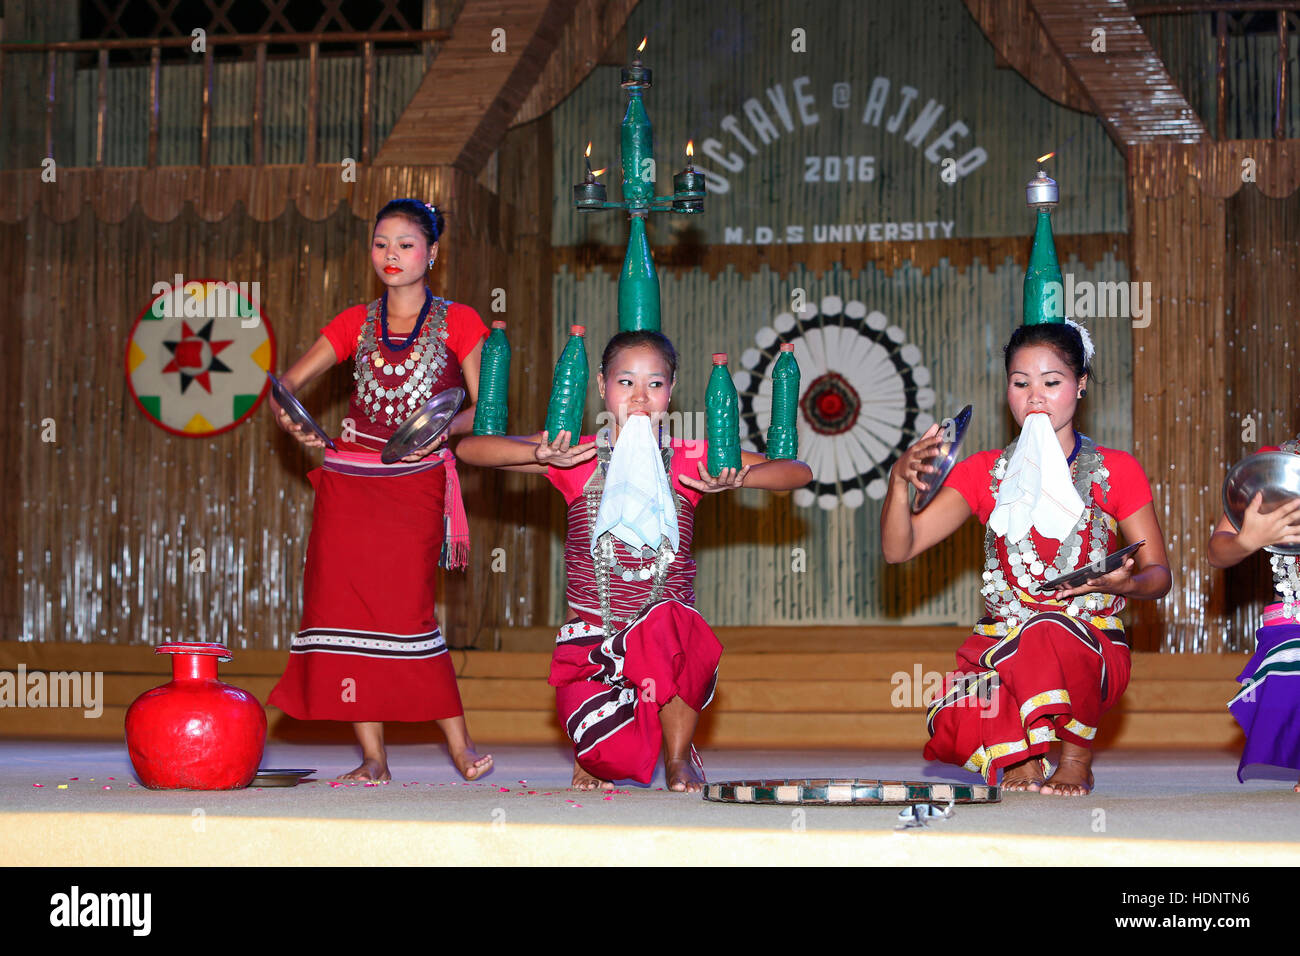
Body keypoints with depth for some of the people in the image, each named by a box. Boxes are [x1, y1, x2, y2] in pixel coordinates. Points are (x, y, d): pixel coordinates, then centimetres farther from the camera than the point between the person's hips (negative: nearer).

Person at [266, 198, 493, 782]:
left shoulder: (457, 322, 5)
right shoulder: (356, 324, 12)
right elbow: (286, 384, 9)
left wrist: (447, 428, -18)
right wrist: (290, 422, -12)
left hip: (416, 483, -3)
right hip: (349, 482, 4)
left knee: (406, 612, -12)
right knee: (345, 604, -3)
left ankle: (461, 744, 2)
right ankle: (373, 759, 3)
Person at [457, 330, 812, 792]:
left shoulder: (691, 461, 3)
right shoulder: (576, 457, 1)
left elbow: (798, 472, 2)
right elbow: (469, 449, -4)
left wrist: (735, 480, -17)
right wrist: (541, 455, -20)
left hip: (671, 629, 0)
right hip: (591, 641, 0)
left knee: (666, 625, -39)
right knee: (611, 757, -27)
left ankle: (680, 756, -9)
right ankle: (594, 759, 18)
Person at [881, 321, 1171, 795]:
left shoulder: (1116, 471, 5)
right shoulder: (984, 472, 8)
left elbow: (1159, 574, 6)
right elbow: (898, 549, -2)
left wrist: (1125, 583, -19)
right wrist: (900, 480, -21)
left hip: (1092, 645, -1)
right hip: (1000, 642, 1)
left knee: (1049, 636, -40)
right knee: (951, 724, -33)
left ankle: (1077, 759, -10)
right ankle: (1017, 753, 4)